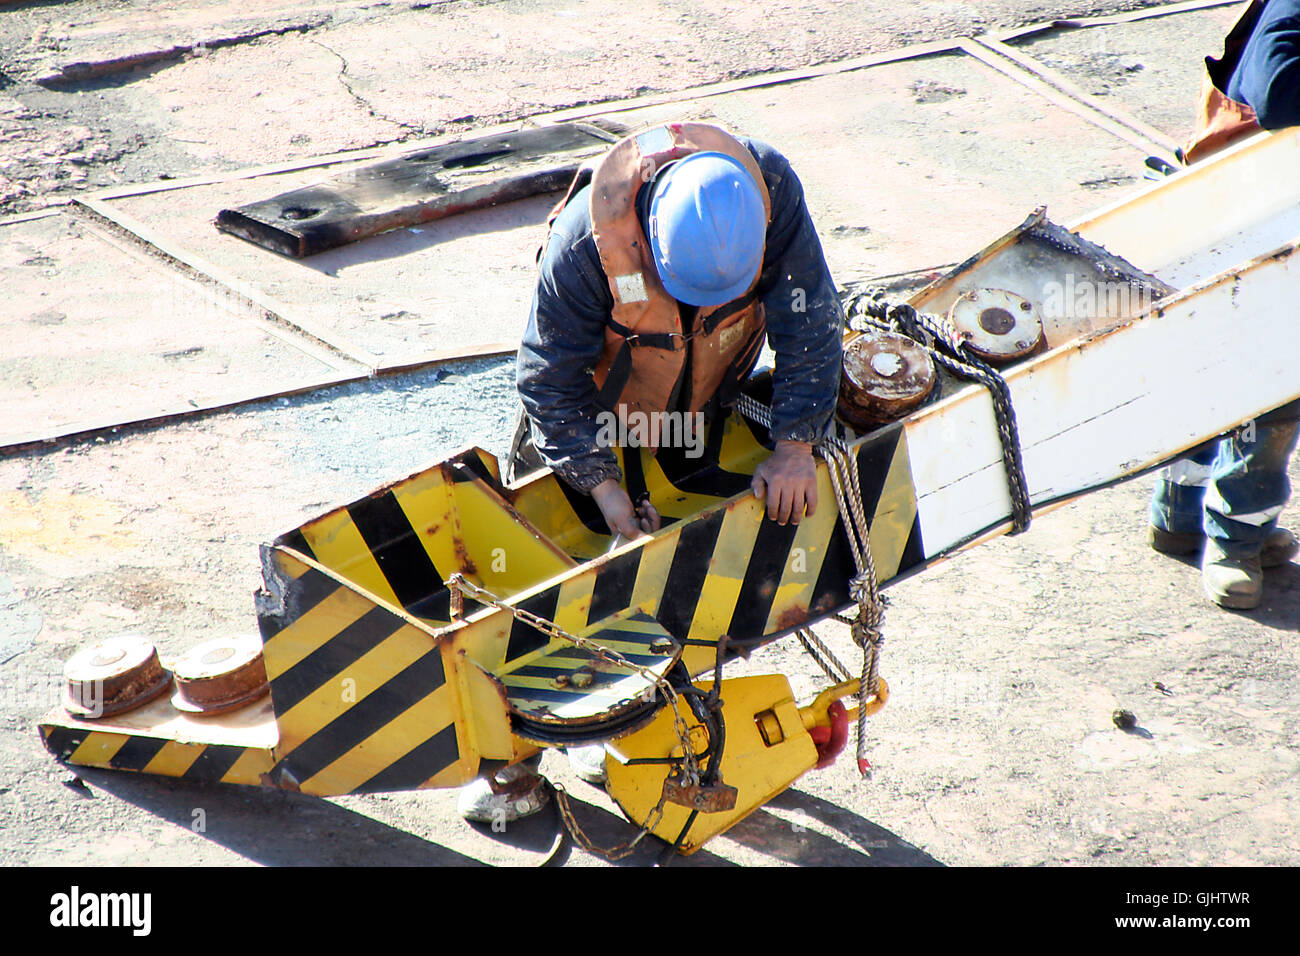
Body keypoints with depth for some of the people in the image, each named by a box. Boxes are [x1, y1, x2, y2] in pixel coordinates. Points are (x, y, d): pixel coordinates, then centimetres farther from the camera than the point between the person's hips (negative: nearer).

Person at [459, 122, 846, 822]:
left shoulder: (771, 192, -32)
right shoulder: (585, 236, -38)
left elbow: (809, 321, -21)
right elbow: (551, 378, -27)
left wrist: (795, 444, -27)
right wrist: (603, 487, -31)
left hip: (706, 413, 2)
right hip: (593, 418, -2)